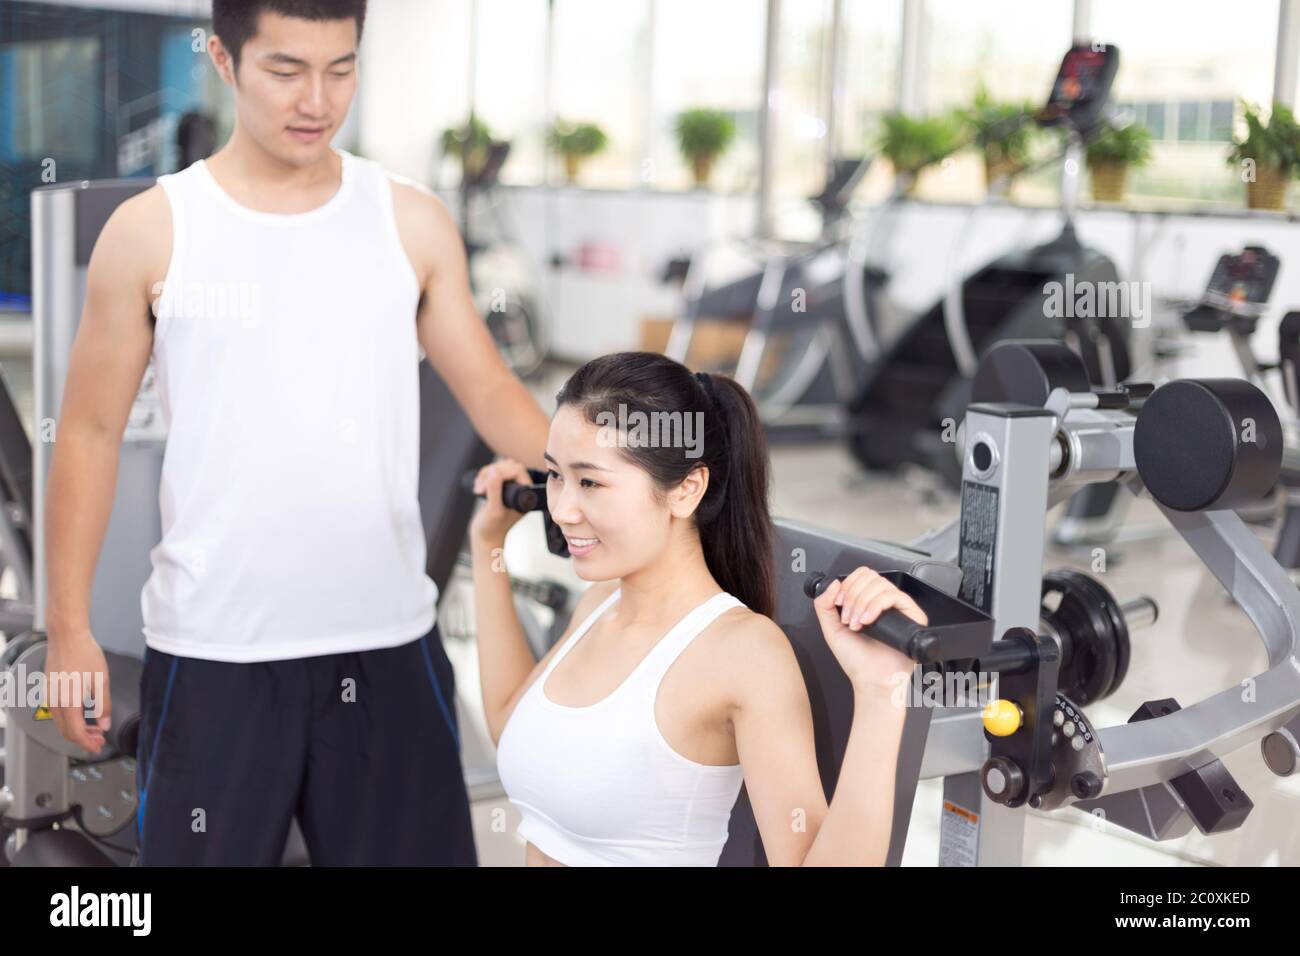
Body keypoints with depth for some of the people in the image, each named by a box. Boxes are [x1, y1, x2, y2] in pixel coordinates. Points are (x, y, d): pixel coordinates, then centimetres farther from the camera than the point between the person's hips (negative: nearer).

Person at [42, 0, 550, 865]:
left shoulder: (413, 224, 2)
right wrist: (70, 626, -2)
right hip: (213, 654, -1)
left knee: (416, 850, 13)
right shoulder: (151, 232, -3)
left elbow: (489, 389, 3)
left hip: (388, 644, 2)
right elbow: (91, 431, 2)